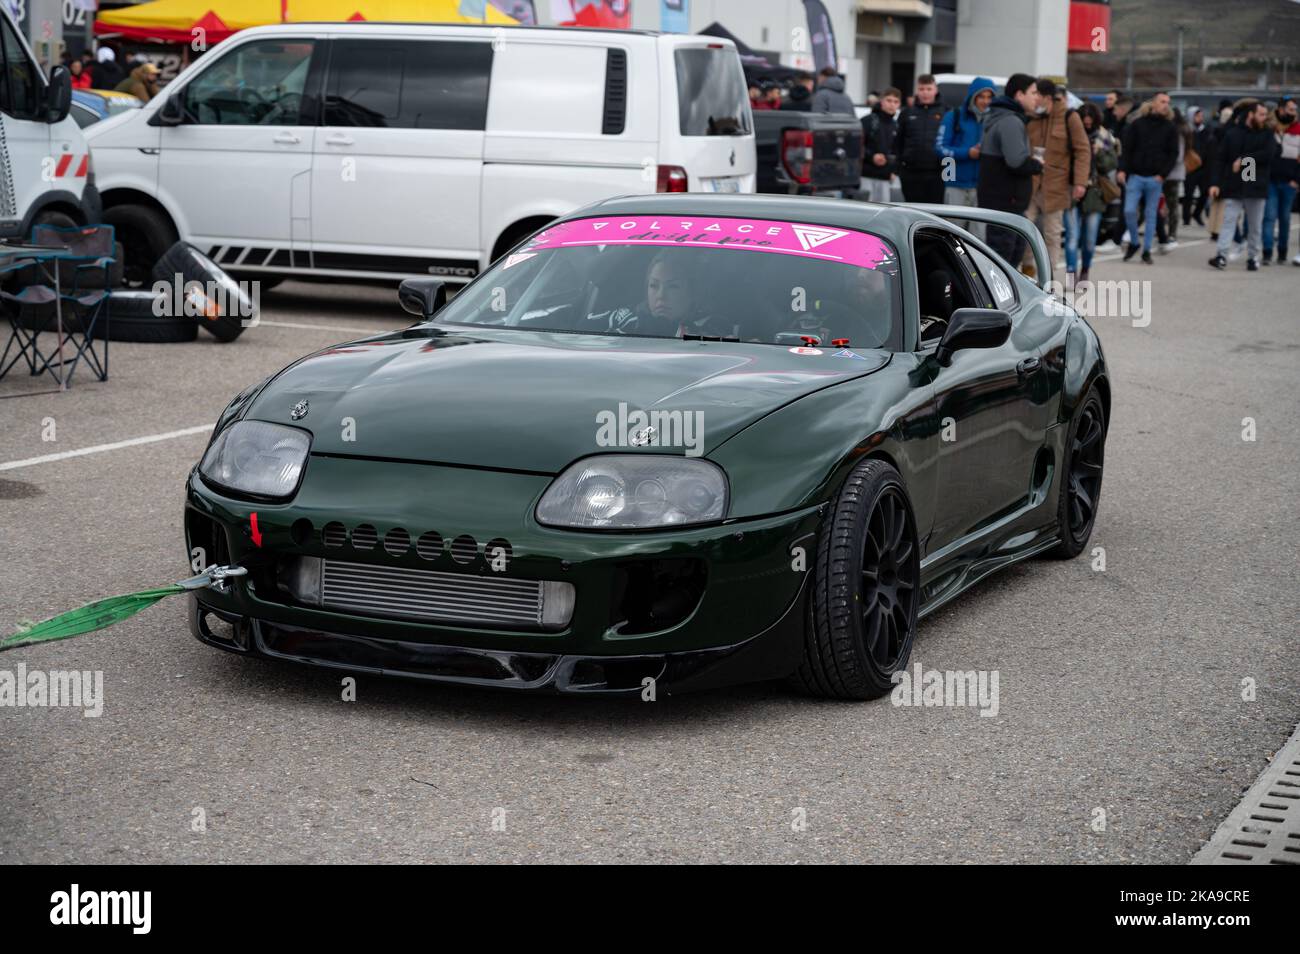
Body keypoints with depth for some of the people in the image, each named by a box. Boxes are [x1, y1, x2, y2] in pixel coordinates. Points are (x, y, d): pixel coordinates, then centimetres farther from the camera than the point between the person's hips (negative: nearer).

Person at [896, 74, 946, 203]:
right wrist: (900, 165, 4)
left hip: (936, 173, -2)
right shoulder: (908, 113, 9)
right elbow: (899, 142, 10)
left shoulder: (945, 113, 3)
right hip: (911, 173, 2)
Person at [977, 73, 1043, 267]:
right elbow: (1017, 161, -29)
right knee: (1001, 253, -8)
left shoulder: (999, 118, 17)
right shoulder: (1011, 122, -17)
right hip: (1005, 201, -11)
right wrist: (1038, 165, -8)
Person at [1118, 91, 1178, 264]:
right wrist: (1123, 169, -10)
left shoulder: (1170, 128, 6)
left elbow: (1173, 153, 4)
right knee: (1129, 211, -9)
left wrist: (1163, 174, -7)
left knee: (1151, 215, 4)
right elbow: (1126, 148, 1)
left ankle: (1147, 251, 11)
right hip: (1135, 176, -1)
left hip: (1155, 179, 1)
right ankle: (1133, 242, 12)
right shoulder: (1137, 124, 4)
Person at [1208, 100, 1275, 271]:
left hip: (1256, 187, 2)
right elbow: (1221, 160, -1)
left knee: (1255, 225, 8)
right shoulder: (1232, 133, 3)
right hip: (1233, 187, -1)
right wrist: (1215, 183, -9)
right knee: (1228, 221, -8)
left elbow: (1268, 154, -11)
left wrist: (1243, 160, -14)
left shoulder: (1267, 134, 7)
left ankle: (1253, 258, 17)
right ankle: (1221, 256, -14)